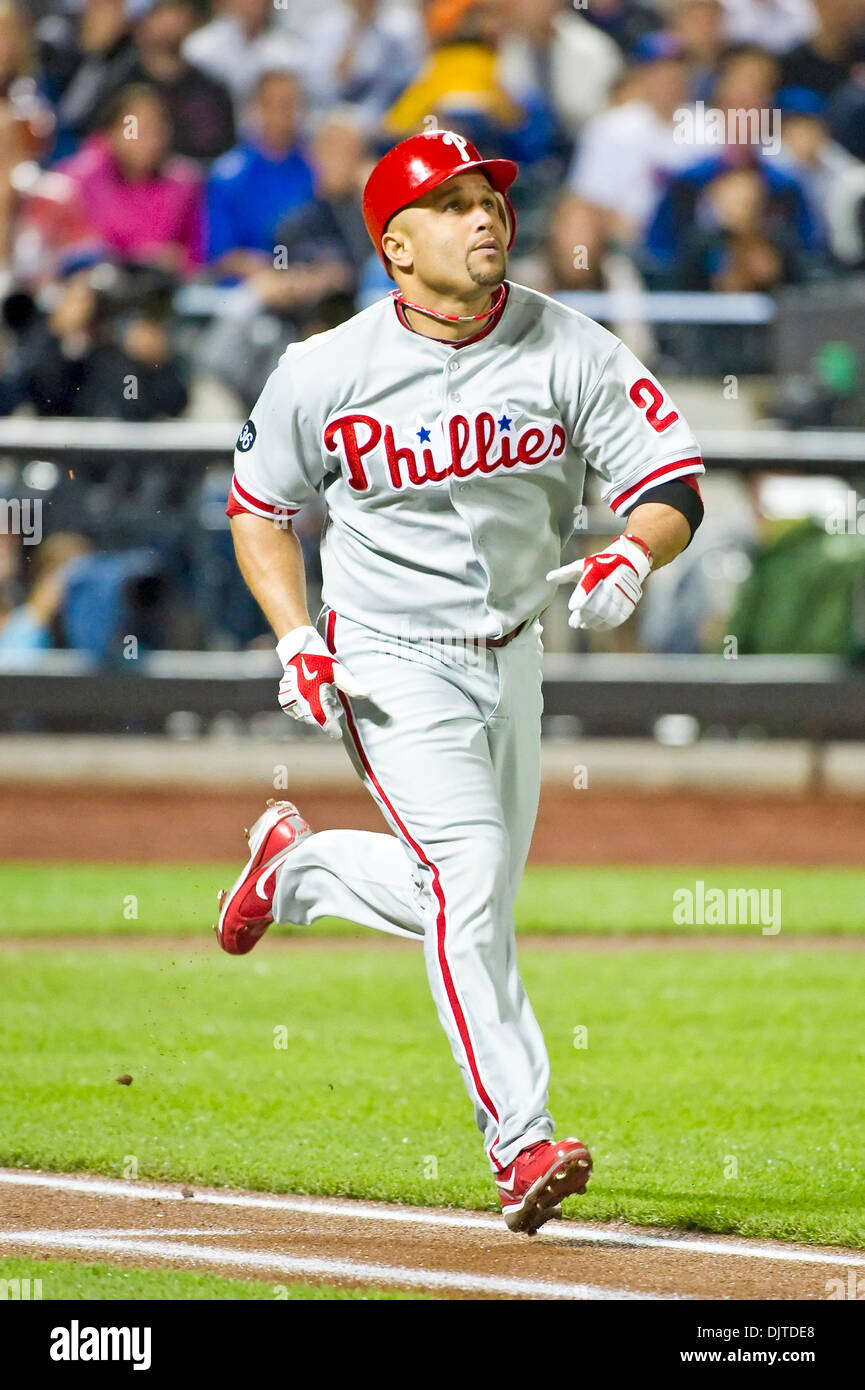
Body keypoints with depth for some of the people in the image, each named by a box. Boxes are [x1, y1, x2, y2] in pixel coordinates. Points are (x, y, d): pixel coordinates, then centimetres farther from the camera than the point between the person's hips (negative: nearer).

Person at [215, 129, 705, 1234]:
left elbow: (673, 480, -10)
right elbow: (259, 508, 2)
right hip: (392, 663, -4)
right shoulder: (328, 373, -12)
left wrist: (631, 558, -32)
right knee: (466, 877, -21)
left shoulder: (568, 350, -10)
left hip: (511, 657, 4)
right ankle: (521, 1141, -17)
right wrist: (297, 643, -11)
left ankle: (296, 864, 41)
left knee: (474, 907, 14)